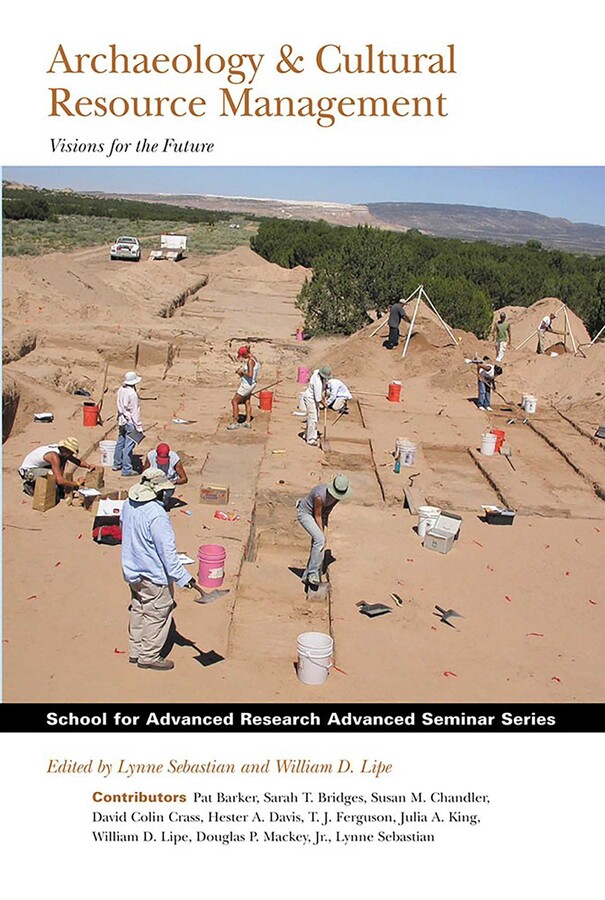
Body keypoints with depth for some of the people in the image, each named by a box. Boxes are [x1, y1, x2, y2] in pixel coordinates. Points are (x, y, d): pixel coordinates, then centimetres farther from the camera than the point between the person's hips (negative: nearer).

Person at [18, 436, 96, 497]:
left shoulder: (63, 451, -7)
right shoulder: (54, 456, -32)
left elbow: (76, 460, 12)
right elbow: (59, 480, -36)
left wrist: (89, 466, -3)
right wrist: (77, 483, -25)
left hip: (37, 466, 9)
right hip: (27, 471, -9)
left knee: (63, 459, -2)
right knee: (54, 475, -32)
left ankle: (60, 489, 5)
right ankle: (30, 485, -7)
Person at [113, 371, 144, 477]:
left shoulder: (120, 390, 3)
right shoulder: (132, 394, -21)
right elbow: (135, 412, -19)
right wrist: (139, 426, -13)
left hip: (122, 421, 9)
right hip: (130, 422, -9)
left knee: (120, 443, 20)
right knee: (128, 446, -4)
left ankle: (116, 464, 34)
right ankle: (127, 470, -1)